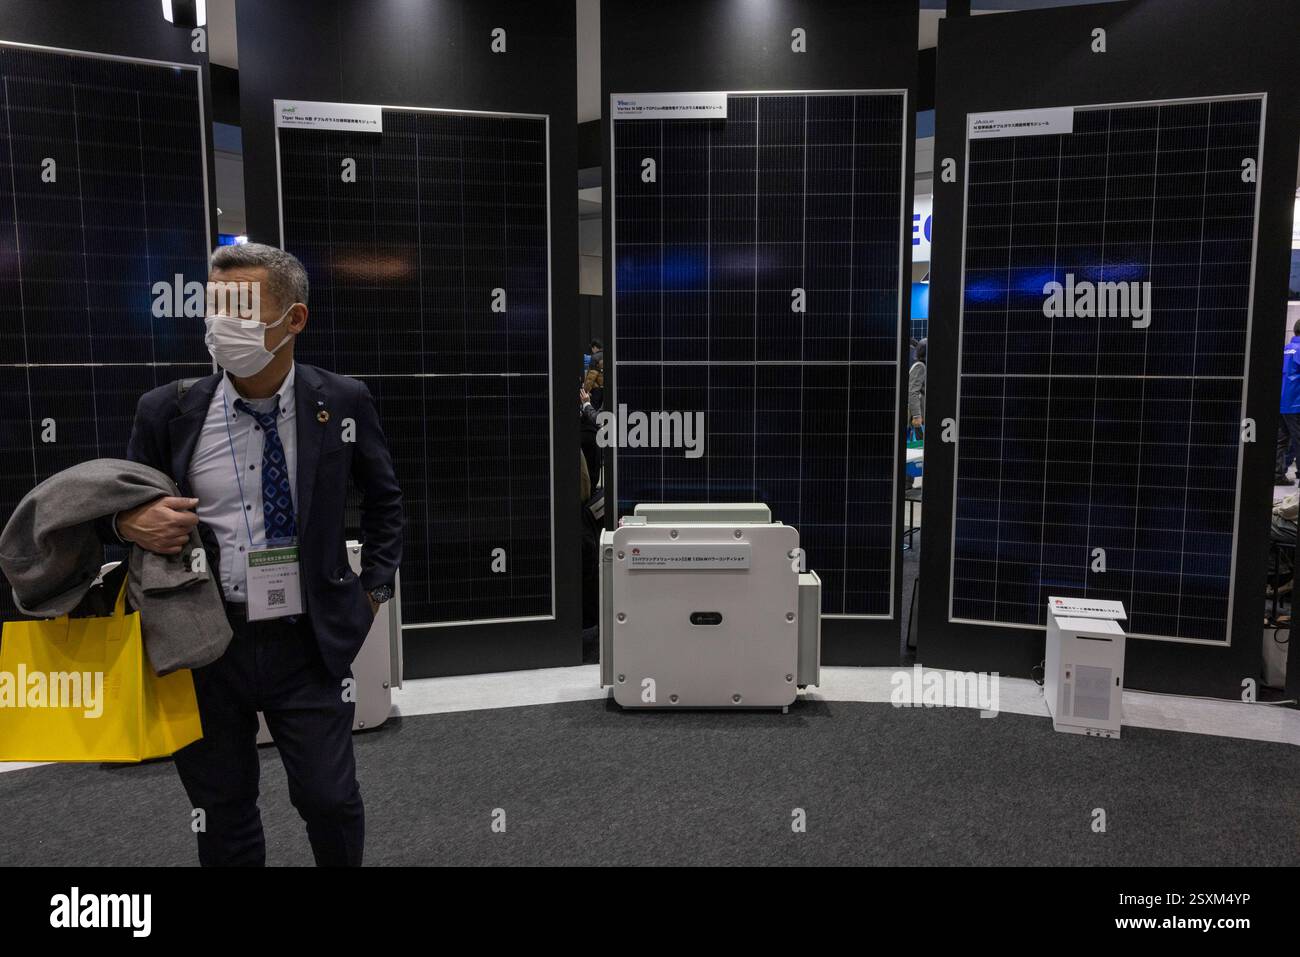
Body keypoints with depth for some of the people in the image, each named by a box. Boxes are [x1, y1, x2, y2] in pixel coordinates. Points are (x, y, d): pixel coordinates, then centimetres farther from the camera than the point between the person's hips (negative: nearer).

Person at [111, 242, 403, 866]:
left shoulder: (343, 403, -4)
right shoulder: (167, 411, -4)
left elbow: (383, 499, 11)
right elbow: (127, 509, 10)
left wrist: (375, 587, 5)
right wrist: (132, 521, -14)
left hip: (308, 643, -1)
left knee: (331, 800, 4)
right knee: (222, 816, 14)